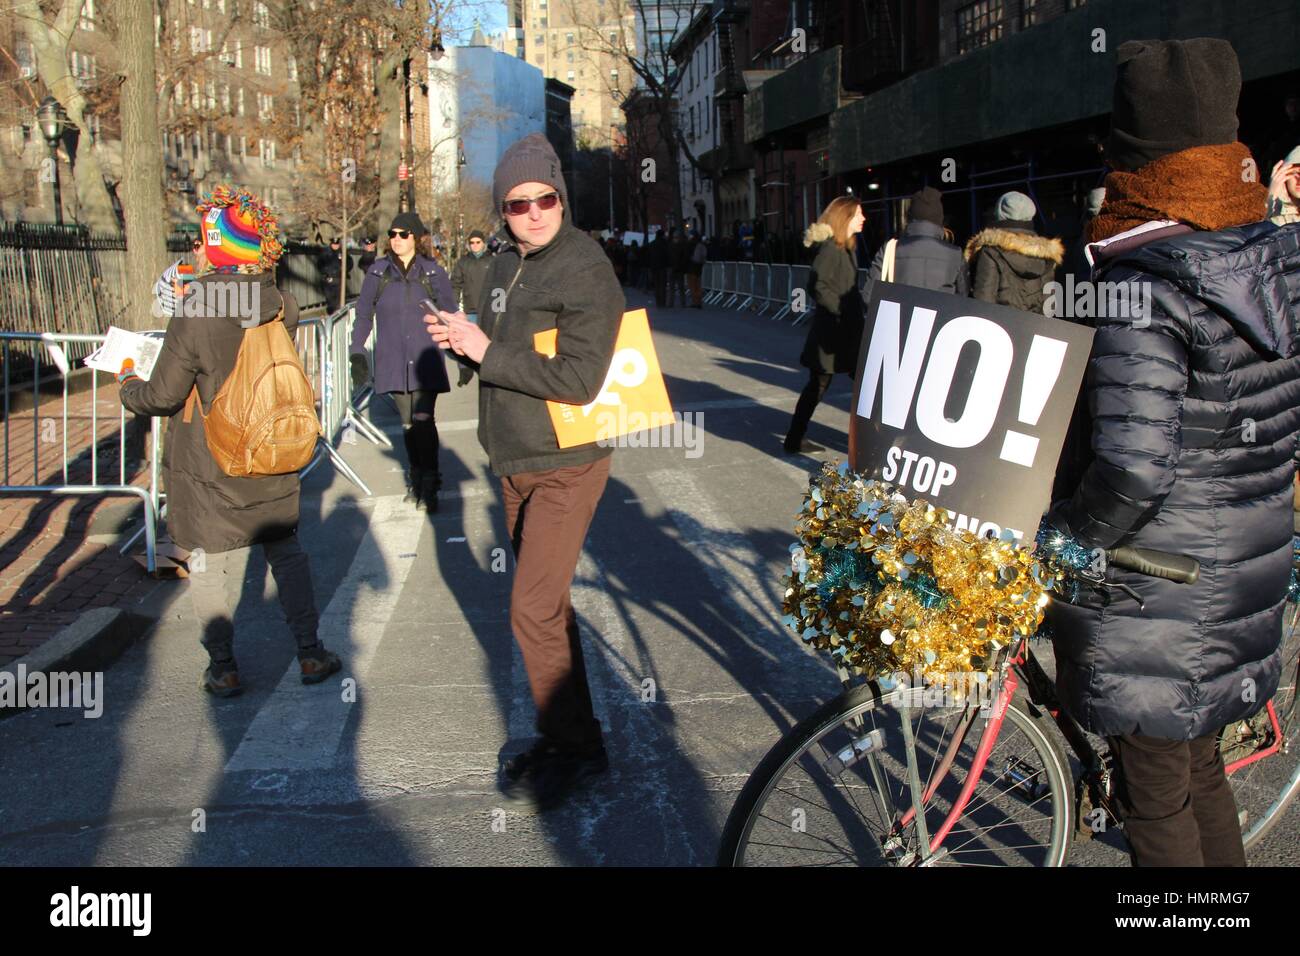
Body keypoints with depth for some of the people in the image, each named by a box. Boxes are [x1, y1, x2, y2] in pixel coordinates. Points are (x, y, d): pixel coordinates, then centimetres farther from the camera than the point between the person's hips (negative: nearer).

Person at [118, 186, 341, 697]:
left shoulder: (196, 316, -20)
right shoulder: (282, 307, -7)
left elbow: (163, 395, -13)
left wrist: (128, 385, 11)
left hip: (209, 468, -4)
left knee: (209, 564, 11)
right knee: (286, 551, 18)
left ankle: (223, 669, 19)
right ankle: (310, 653, 22)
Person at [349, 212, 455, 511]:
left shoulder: (434, 273, 1)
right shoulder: (378, 272, 4)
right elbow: (364, 314, 10)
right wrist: (357, 355, 5)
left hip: (426, 361, -2)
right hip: (392, 361, 2)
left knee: (423, 420, -11)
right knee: (408, 422, 9)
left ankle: (429, 486, -4)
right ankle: (415, 478, 22)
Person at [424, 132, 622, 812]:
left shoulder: (586, 270, -17)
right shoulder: (505, 266, 9)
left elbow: (578, 379, -26)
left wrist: (486, 350, -21)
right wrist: (459, 340, -2)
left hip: (565, 466, -9)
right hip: (514, 462, 9)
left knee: (533, 613, -9)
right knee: (547, 603, 16)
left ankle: (574, 748, 9)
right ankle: (568, 735, 31)